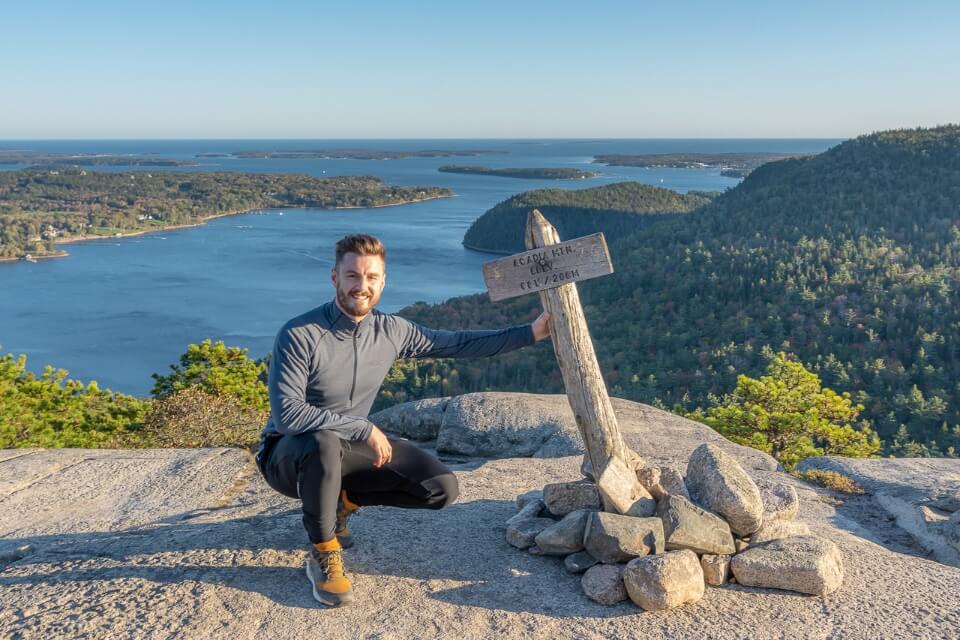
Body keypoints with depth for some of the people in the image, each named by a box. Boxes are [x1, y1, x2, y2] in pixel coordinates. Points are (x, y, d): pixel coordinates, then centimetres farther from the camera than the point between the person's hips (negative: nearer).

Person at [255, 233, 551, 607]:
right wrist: (364, 429, -29)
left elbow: (459, 343, 2)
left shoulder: (391, 332, -7)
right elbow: (287, 414, -30)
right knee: (324, 441, -42)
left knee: (441, 488, -7)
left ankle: (341, 502, 13)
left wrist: (532, 332, -1)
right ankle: (323, 555, -16)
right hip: (289, 454, -5)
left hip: (348, 449, 5)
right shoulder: (299, 335, -24)